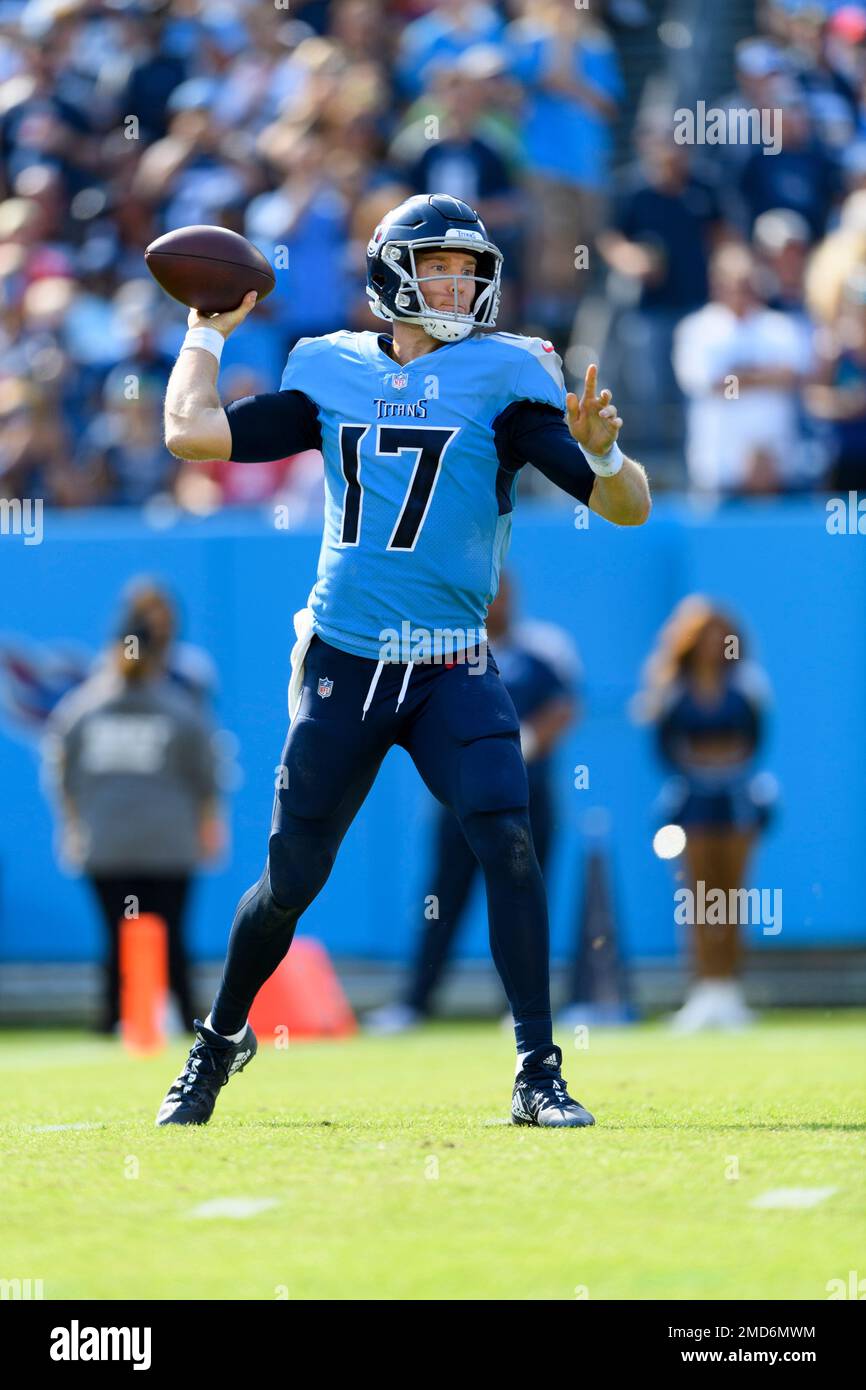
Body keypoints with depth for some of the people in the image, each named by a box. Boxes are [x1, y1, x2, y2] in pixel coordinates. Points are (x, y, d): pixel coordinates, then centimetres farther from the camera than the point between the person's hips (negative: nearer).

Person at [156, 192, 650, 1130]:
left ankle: (538, 1075, -12)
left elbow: (627, 509, -7)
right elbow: (190, 433, 6)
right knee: (291, 879, 5)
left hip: (453, 673, -1)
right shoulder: (333, 374, 7)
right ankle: (219, 1042, 28)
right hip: (343, 664, 1)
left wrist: (600, 454, -28)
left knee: (507, 843, -18)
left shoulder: (504, 377, -1)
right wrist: (208, 330, 16)